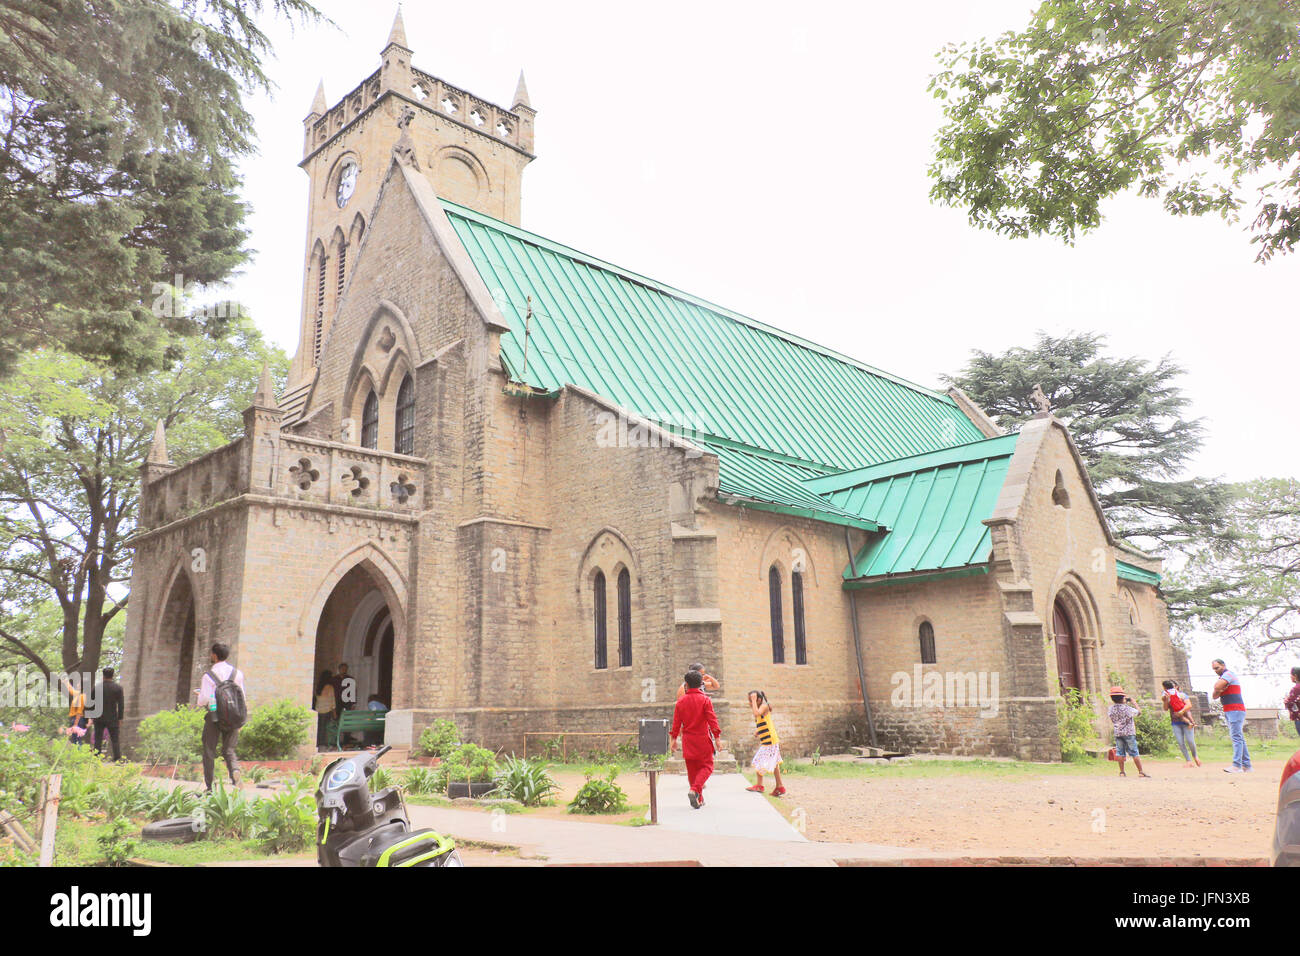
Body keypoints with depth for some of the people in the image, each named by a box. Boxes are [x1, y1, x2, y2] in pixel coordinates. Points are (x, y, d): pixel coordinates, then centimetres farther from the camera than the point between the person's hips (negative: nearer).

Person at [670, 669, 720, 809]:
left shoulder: (680, 702, 1)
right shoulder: (705, 700, -7)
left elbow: (676, 723, 5)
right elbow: (712, 720, -10)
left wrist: (674, 740, 14)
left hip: (688, 742, 3)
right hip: (703, 741, -3)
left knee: (692, 769, 12)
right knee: (706, 766, 6)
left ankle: (698, 799, 15)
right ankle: (694, 790, -17)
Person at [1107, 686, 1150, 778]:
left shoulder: (1111, 708, -1)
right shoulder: (1127, 708, -12)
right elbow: (1139, 712, -2)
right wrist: (1133, 702, 7)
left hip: (1117, 733, 3)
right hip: (1129, 733, -3)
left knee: (1120, 753, 7)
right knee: (1134, 753, 2)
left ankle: (1122, 772, 7)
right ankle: (1141, 771, 4)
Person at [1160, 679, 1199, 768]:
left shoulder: (1181, 695, 3)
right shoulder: (1167, 697, 8)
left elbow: (1189, 705, -10)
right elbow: (1165, 708, -4)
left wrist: (1181, 711, -23)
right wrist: (1165, 700, -20)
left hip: (1186, 721, -2)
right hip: (1175, 722, 2)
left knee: (1190, 741, -3)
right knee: (1180, 742, -3)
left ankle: (1195, 756, 24)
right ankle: (1188, 761, 5)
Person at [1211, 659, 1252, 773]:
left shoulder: (1228, 674, -7)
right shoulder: (1223, 677, 23)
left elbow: (1217, 687, -22)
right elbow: (1215, 696, 17)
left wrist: (1218, 690, -1)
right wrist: (1218, 692, -3)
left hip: (1236, 710, -10)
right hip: (1229, 712, 10)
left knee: (1236, 737, -15)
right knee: (1239, 738, 11)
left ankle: (1237, 766, -22)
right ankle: (1247, 765, 14)